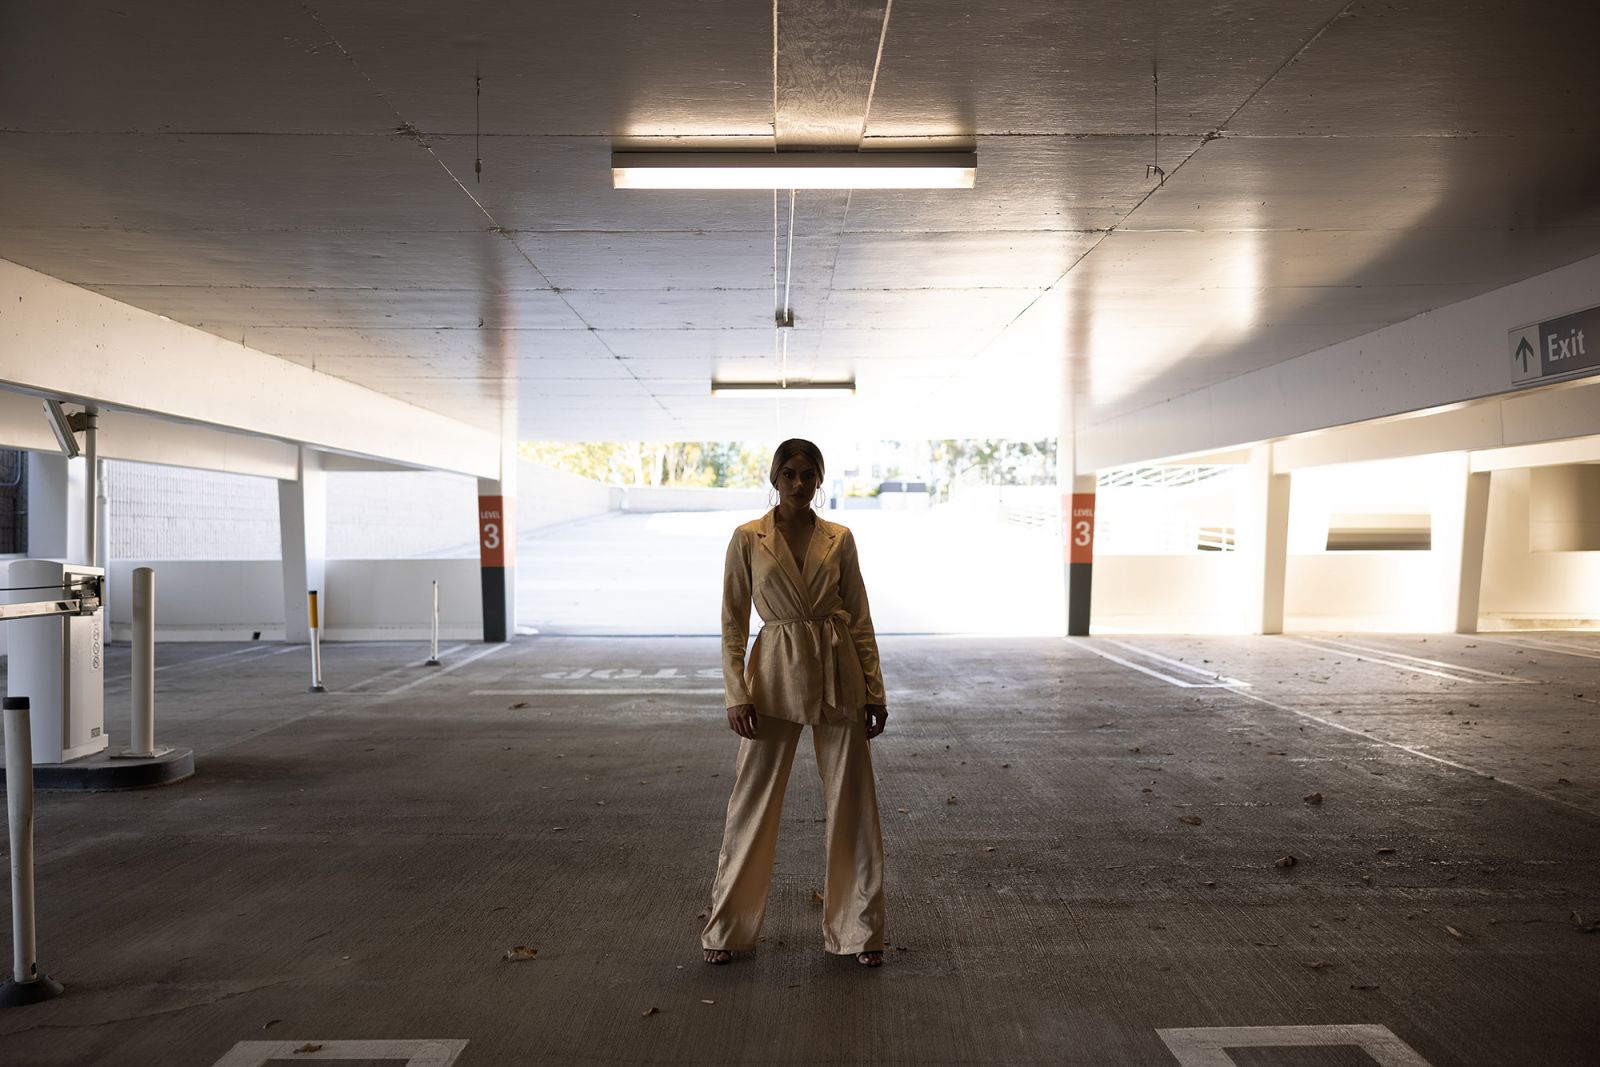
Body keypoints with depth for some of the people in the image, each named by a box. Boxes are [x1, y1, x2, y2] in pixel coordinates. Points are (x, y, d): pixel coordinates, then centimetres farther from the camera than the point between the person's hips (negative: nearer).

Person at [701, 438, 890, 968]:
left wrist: (874, 692, 2)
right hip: (775, 674, -1)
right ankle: (726, 928, 22)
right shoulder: (748, 538, -1)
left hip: (838, 676, 2)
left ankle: (859, 929, 21)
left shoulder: (839, 539, 4)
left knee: (853, 802, 6)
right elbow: (732, 622, 0)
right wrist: (736, 694, -7)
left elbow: (861, 620, 6)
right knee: (753, 802, 5)